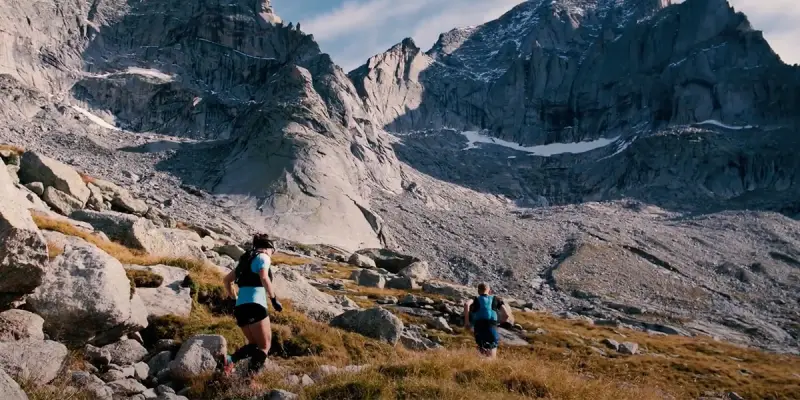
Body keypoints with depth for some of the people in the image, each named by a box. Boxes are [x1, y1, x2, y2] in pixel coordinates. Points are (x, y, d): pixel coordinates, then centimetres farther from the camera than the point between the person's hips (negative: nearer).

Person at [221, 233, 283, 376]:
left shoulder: (245, 260, 24)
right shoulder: (263, 257, 0)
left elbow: (227, 280, 28)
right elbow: (264, 278, -19)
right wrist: (274, 299, -15)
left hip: (240, 307, 8)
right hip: (255, 306, -8)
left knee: (254, 344, 15)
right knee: (264, 346, -1)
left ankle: (230, 359, -8)